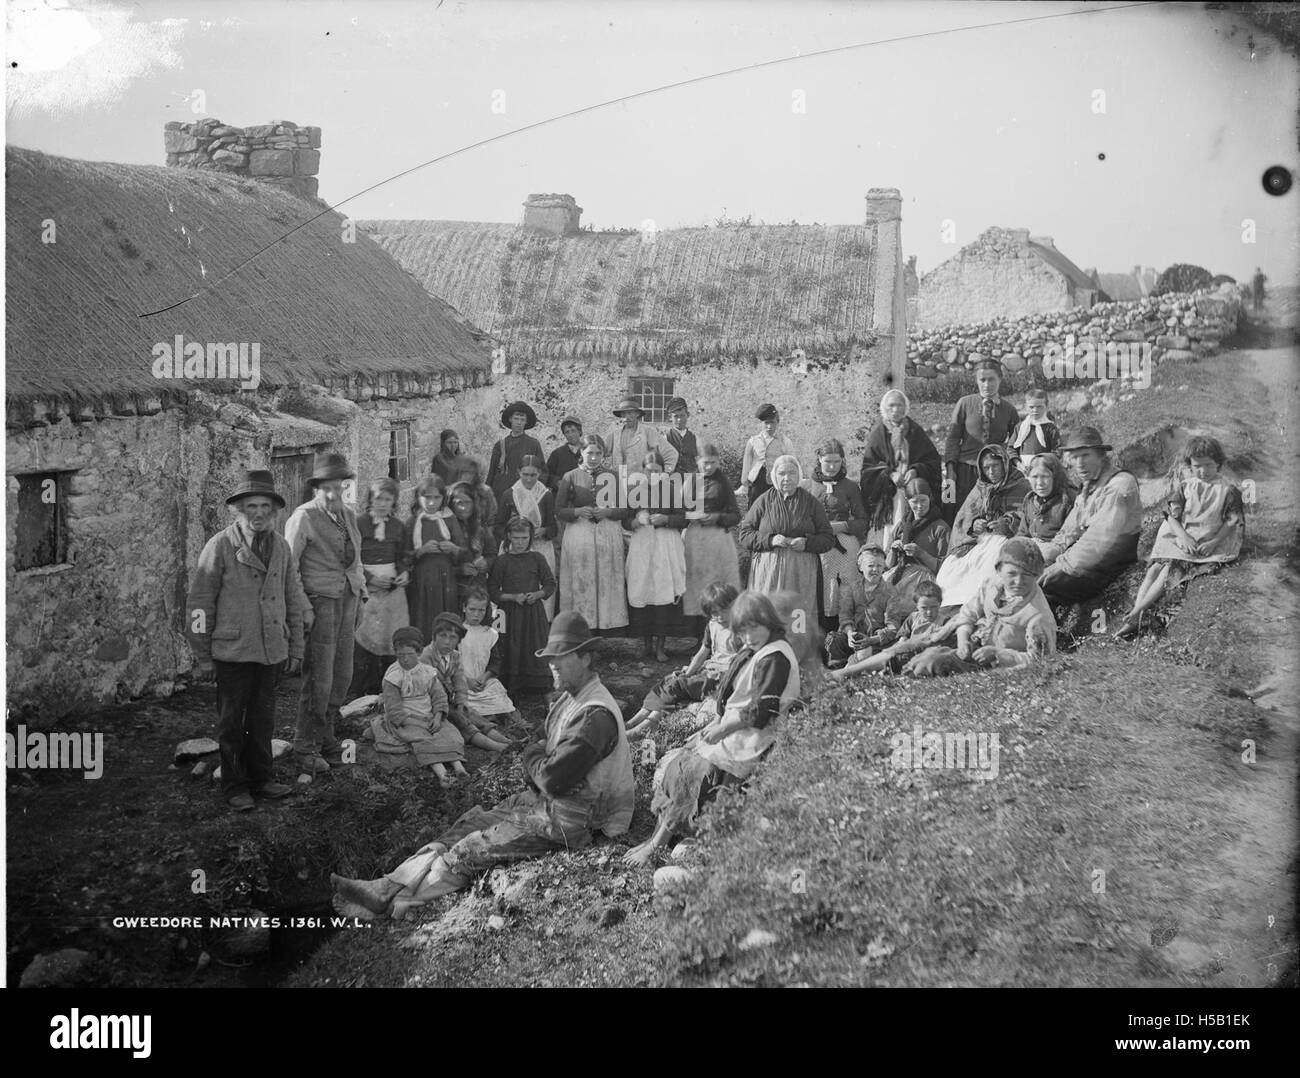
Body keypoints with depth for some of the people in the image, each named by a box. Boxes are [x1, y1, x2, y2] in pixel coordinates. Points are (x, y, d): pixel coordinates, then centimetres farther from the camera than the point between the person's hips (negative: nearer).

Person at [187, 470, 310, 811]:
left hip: (272, 652, 4)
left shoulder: (281, 548, 7)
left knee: (263, 719, 14)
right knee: (231, 722, 6)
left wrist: (295, 650, 13)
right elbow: (199, 602, -6)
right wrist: (202, 656, -6)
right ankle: (234, 787, 17)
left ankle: (261, 778, 27)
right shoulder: (220, 546, -8)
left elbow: (293, 601, 14)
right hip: (232, 652, -4)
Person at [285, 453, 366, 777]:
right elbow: (288, 564, -11)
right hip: (319, 601, -7)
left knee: (342, 676, 10)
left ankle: (325, 739, 24)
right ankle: (306, 751, 4)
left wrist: (360, 595, 16)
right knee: (318, 680, -6)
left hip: (348, 600, 7)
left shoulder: (349, 516, 14)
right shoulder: (303, 517, -8)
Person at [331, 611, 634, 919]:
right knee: (470, 824, -2)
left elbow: (553, 778, -26)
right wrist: (537, 762, -5)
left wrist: (532, 759, -4)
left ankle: (391, 902, -12)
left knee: (472, 850, -15)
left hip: (569, 822, -9)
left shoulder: (596, 715, -25)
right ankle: (389, 885, -6)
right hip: (545, 800, 9)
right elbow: (544, 752, 18)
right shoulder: (571, 697, 9)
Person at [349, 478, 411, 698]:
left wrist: (405, 573, 0)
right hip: (366, 589, -4)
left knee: (391, 640, -2)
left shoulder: (398, 526, 13)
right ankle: (357, 694, -3)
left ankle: (386, 691, 7)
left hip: (393, 588, 4)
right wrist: (370, 578, -12)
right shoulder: (358, 524, -1)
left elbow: (405, 556, 20)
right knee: (363, 641, -9)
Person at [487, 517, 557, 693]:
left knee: (536, 649, -1)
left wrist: (538, 594, -11)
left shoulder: (537, 558, 5)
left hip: (535, 611, 1)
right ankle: (514, 683, 6)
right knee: (513, 650, -3)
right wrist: (513, 597, -14)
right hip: (511, 612, -1)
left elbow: (550, 584, 9)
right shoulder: (502, 561, 0)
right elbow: (493, 591, -1)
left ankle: (536, 683, 9)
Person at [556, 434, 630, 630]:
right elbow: (559, 511, 3)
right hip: (578, 535, -1)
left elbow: (624, 510, 8)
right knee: (581, 583, -3)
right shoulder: (570, 478, 4)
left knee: (607, 581, 0)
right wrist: (578, 511, -14)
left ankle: (607, 620, 6)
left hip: (608, 534, 1)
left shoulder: (612, 477, 8)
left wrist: (607, 511, -10)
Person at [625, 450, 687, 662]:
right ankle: (646, 642, 13)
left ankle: (660, 644, 1)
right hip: (641, 546, 1)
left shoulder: (670, 489, 4)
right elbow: (624, 518, 8)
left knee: (664, 594, -6)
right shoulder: (634, 489, 6)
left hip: (667, 547, -1)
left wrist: (665, 519, -12)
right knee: (641, 594, -1)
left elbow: (683, 518, 4)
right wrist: (635, 521, -13)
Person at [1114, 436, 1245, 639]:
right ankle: (1136, 613, -30)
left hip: (1207, 544, -4)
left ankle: (1135, 614, -28)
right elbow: (1172, 515, 3)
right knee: (1155, 568, -21)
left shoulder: (1228, 490, 1)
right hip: (1182, 539, 4)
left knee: (1170, 570, -23)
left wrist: (1214, 542, -12)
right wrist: (1183, 536, -13)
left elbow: (1232, 522, 1)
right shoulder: (1184, 486, 9)